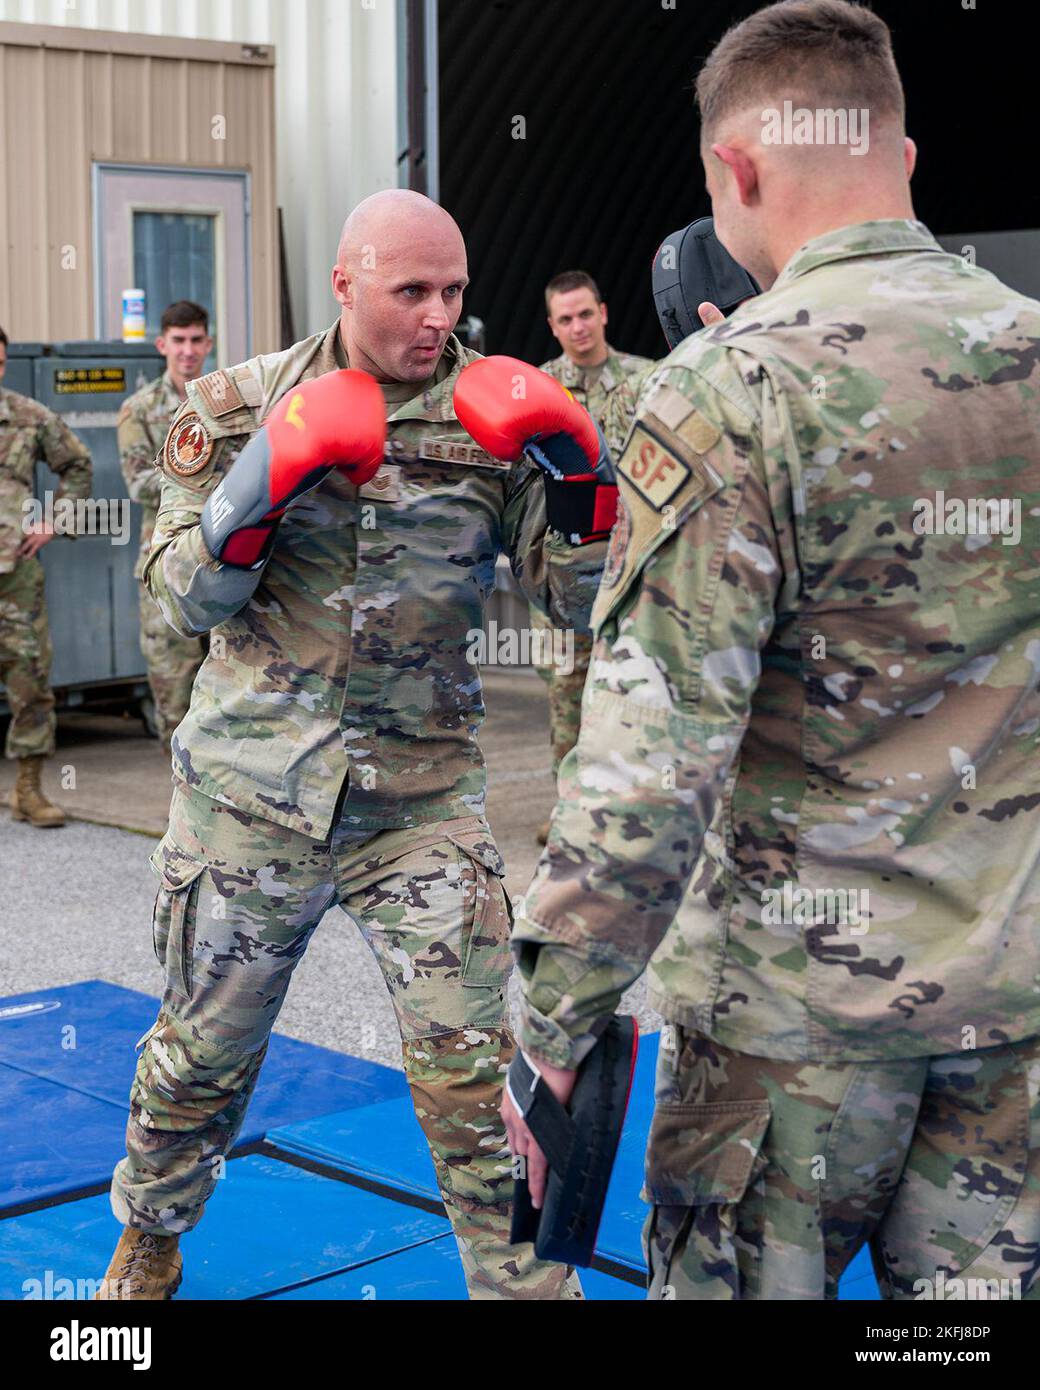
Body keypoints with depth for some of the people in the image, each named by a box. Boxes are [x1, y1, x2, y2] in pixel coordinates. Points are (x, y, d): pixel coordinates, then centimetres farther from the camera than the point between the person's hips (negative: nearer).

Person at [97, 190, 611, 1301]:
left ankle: (526, 1284, 12)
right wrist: (256, 491, -22)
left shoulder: (493, 418, -3)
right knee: (203, 1047, 16)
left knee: (471, 1071, -5)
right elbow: (187, 600, -4)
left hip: (422, 801, -1)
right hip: (248, 793, 1)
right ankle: (149, 1235, 43)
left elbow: (578, 596, -7)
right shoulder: (239, 406, -1)